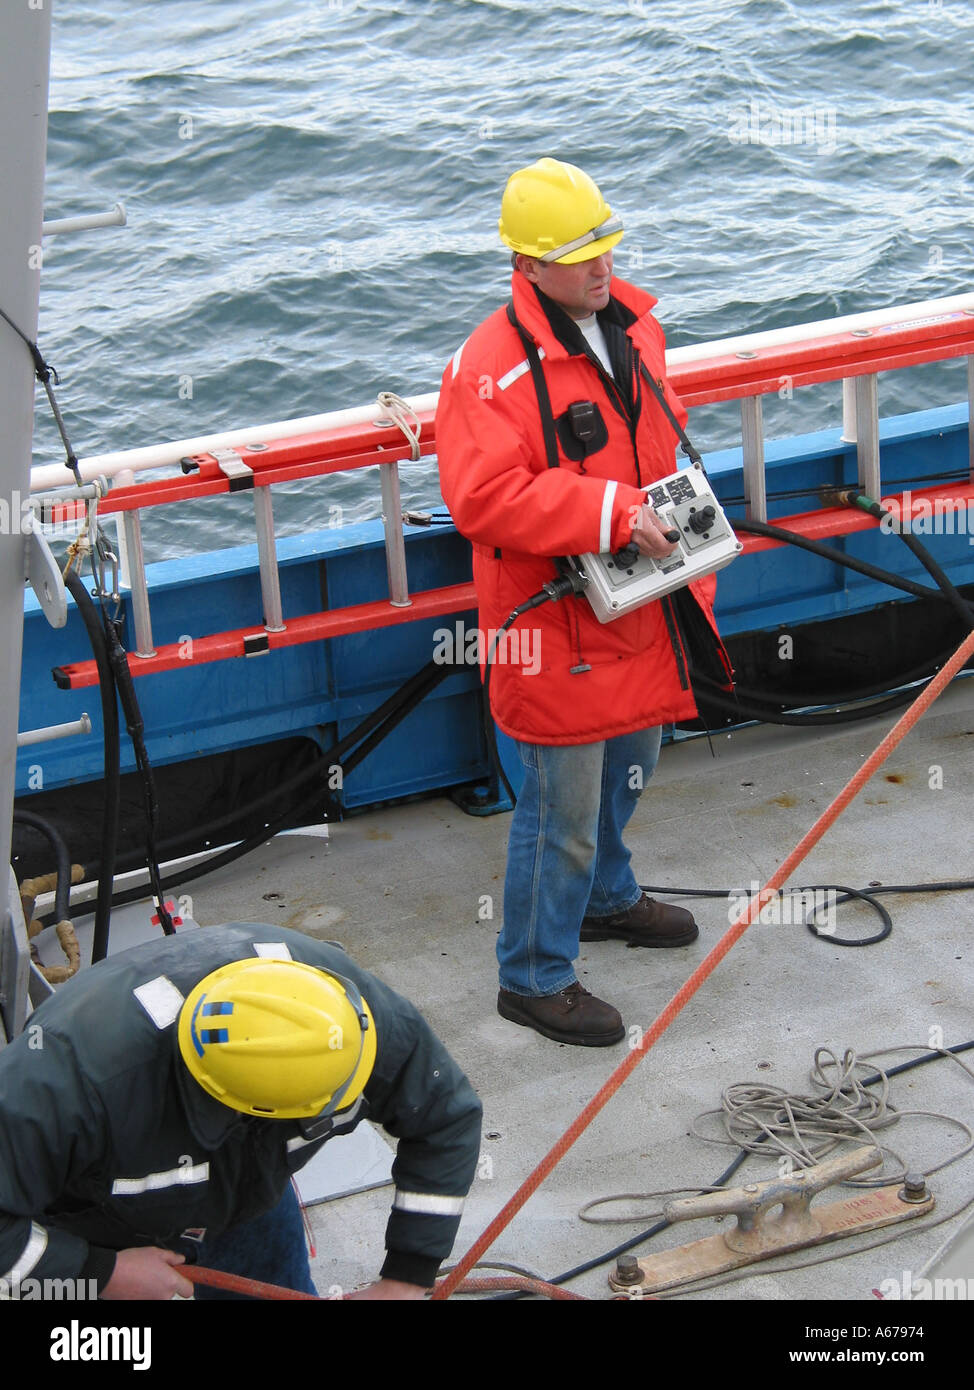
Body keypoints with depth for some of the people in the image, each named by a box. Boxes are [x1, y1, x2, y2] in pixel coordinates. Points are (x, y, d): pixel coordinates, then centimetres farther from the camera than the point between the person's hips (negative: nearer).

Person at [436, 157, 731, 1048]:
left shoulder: (634, 323, 5)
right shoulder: (492, 366, -22)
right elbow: (481, 497, -31)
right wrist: (613, 513, -33)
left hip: (641, 608, 9)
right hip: (558, 627, -9)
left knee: (627, 767, 28)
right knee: (563, 806, 0)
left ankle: (606, 898, 53)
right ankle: (535, 977, 16)